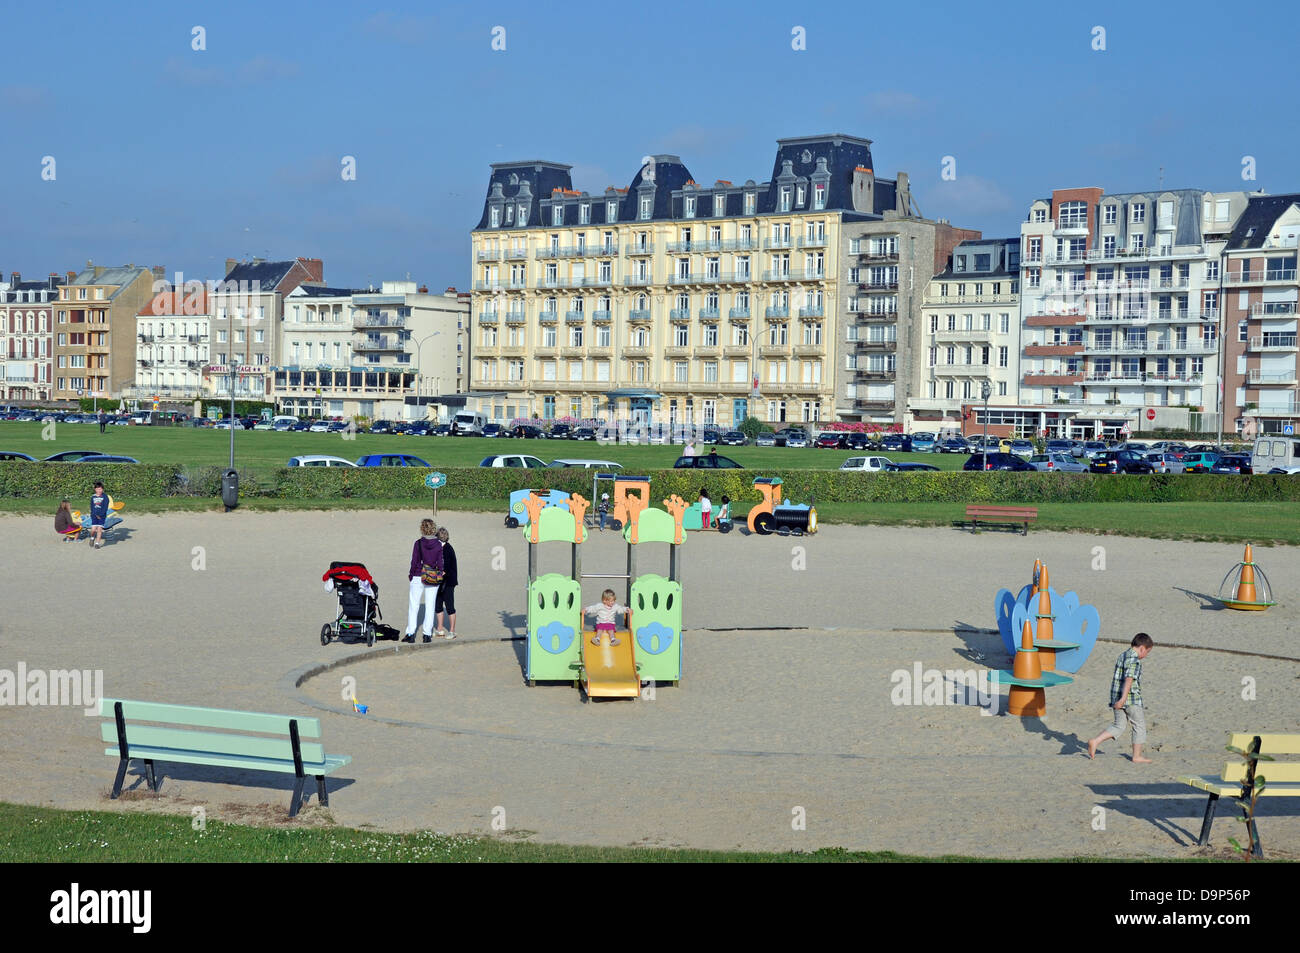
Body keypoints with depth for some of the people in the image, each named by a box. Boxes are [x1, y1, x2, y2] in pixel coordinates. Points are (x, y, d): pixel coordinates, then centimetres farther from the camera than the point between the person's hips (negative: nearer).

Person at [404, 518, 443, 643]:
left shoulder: (418, 543, -8)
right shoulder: (438, 545, -2)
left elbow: (414, 561, -7)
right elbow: (440, 563, -1)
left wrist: (411, 575, 6)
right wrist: (439, 578, 10)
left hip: (418, 577, -2)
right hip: (433, 579, 2)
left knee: (414, 606, 5)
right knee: (430, 607, 8)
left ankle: (410, 633, 3)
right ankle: (427, 634, 7)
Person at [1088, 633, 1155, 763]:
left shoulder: (1122, 655, 14)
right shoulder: (1134, 660, -15)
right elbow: (1129, 680, -25)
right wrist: (1123, 699, -30)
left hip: (1116, 697, 8)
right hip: (1132, 699, -8)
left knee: (1118, 727, 12)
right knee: (1140, 725, 8)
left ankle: (1095, 742, -4)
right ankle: (1137, 756, 14)